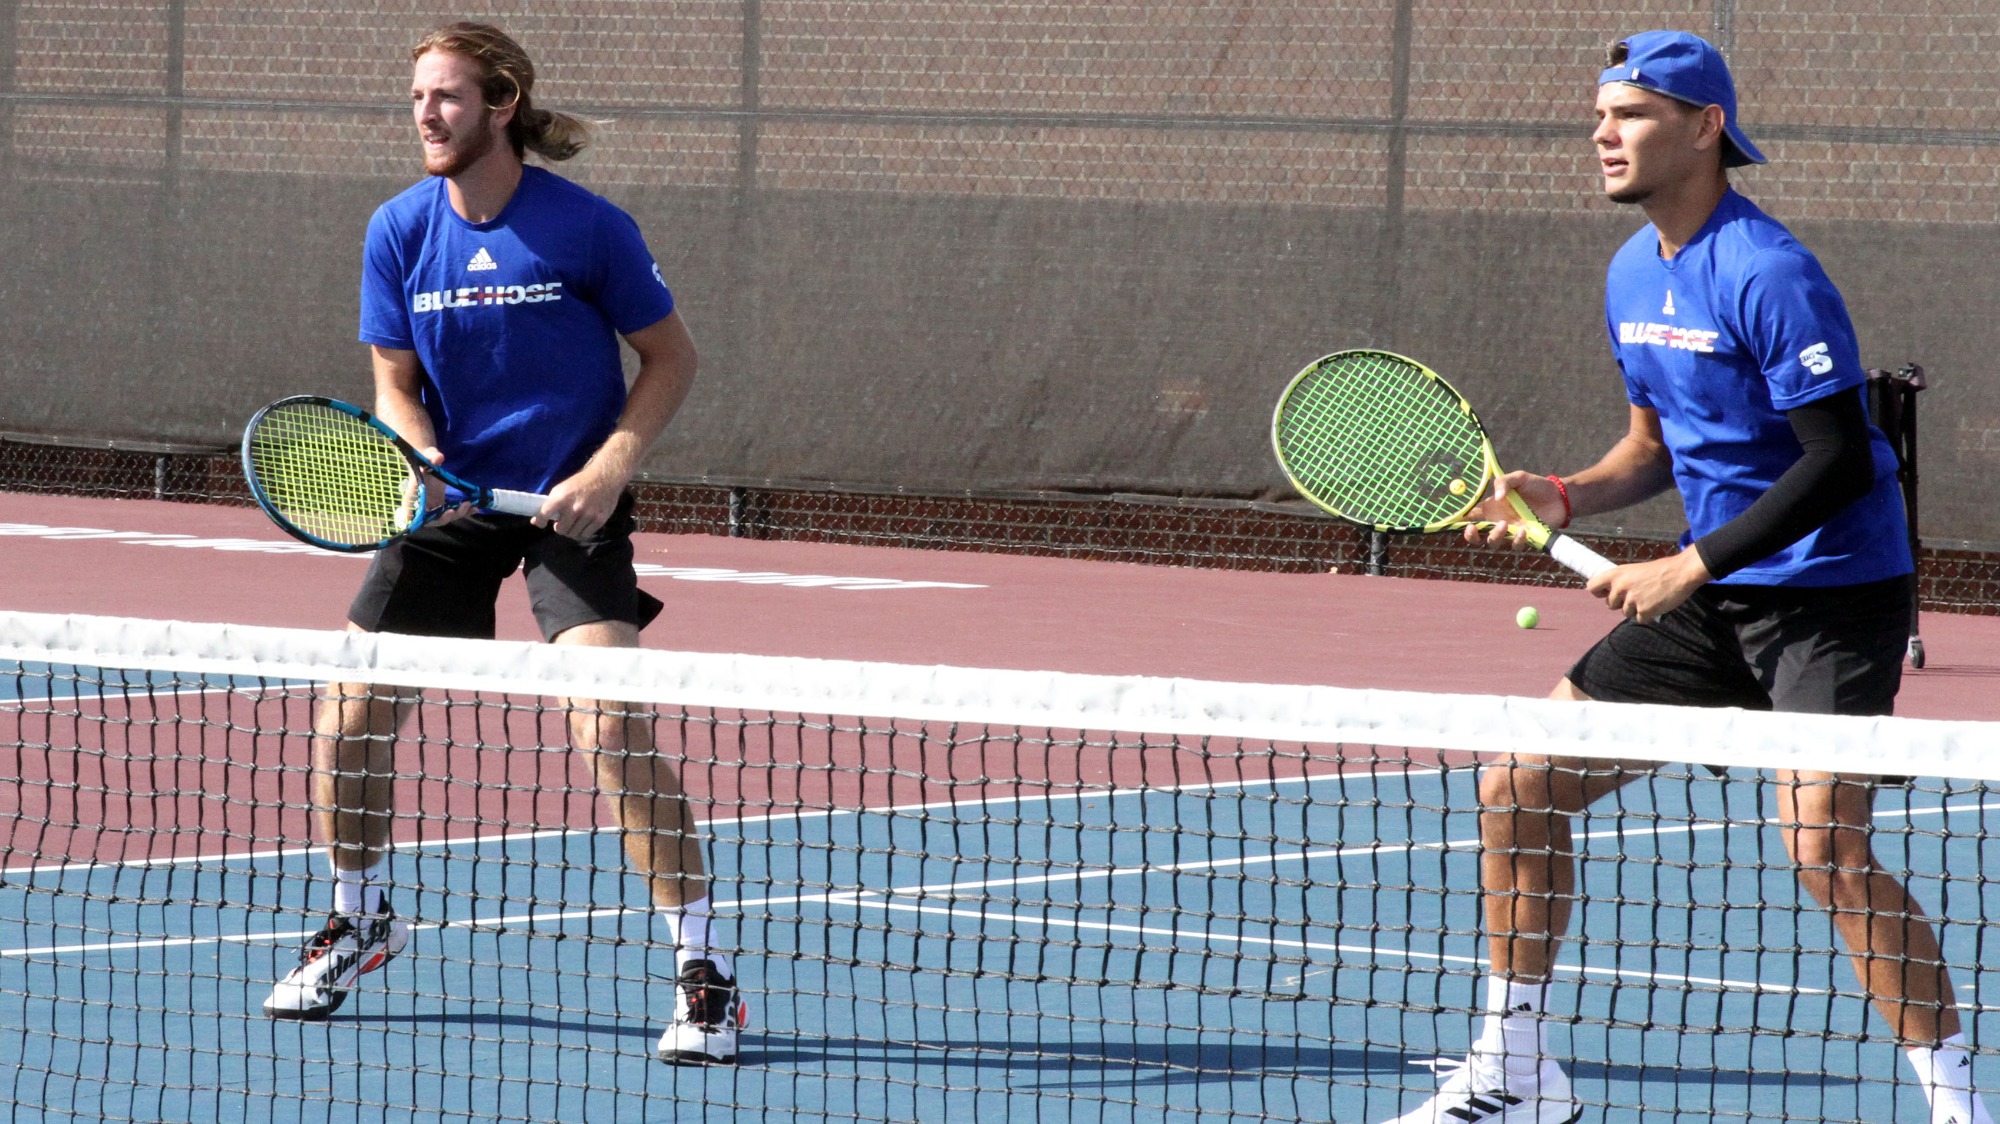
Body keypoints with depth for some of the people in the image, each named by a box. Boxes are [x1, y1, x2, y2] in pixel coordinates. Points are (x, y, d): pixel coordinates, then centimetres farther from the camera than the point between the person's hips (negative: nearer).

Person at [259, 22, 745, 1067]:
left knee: (609, 723, -22)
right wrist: (418, 457, -17)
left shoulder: (586, 227, -14)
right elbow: (396, 381, 4)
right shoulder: (399, 231, -4)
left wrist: (608, 469, -16)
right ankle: (359, 921, 30)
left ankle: (702, 970, -13)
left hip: (572, 502, -4)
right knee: (346, 717, 1)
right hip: (451, 499, 4)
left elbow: (670, 357, -4)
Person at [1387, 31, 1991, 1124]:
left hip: (1831, 593, -9)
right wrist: (1563, 497, 2)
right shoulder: (1632, 274, 9)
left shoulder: (1768, 274, -19)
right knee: (1518, 788, 5)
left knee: (1825, 844, -26)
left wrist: (1689, 567, -22)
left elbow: (1839, 462, -22)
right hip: (1712, 597, 9)